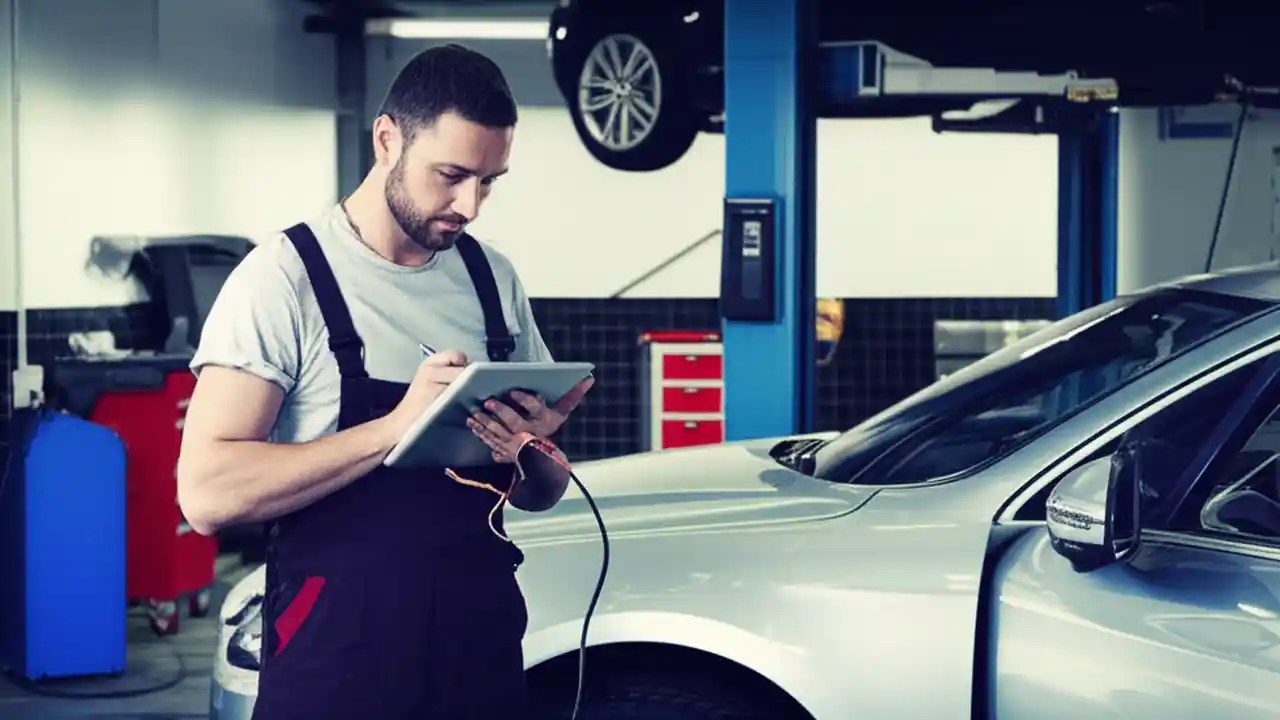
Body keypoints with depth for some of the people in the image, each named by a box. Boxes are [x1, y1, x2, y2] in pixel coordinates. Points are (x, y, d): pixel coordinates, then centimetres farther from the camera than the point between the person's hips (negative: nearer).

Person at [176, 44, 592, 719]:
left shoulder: (493, 277, 7)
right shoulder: (285, 276, -10)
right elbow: (206, 494, -19)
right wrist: (396, 427, -26)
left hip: (487, 646, 6)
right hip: (336, 661, -5)